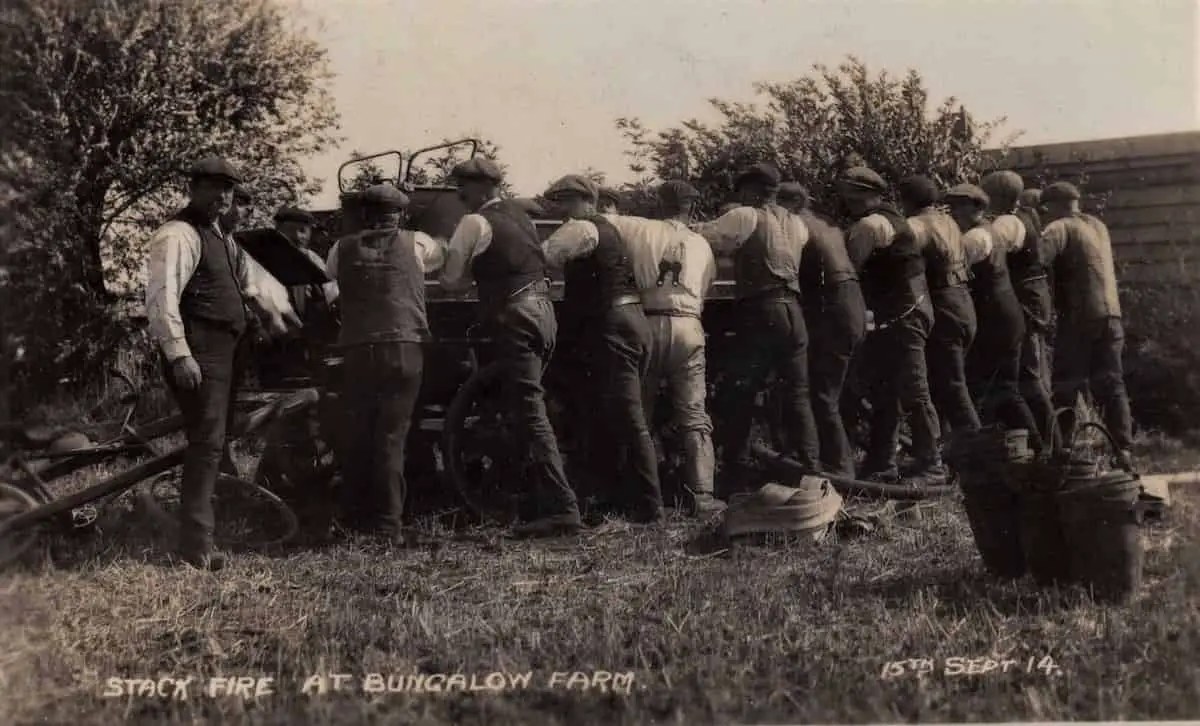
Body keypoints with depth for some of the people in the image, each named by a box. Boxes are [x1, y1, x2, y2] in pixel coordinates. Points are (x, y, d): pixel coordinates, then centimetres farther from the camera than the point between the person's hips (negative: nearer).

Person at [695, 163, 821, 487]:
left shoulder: (745, 217, -2)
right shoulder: (797, 224, 18)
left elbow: (702, 238, -4)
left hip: (760, 312, -5)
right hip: (792, 310, 6)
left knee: (743, 392, 1)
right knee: (797, 392, 8)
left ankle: (731, 467, 3)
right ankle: (809, 466, 5)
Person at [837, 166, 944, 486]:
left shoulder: (871, 224, -13)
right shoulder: (886, 219, 18)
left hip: (903, 316, -11)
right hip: (897, 315, 11)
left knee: (913, 392, -7)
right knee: (885, 390, 13)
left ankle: (930, 466, -3)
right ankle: (882, 463, 19)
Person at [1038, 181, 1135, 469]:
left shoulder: (1061, 227, -6)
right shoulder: (1098, 225, 19)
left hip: (1079, 316, -7)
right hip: (1110, 313, 7)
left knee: (1066, 386, -1)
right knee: (1111, 384, 9)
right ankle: (1124, 450, 3)